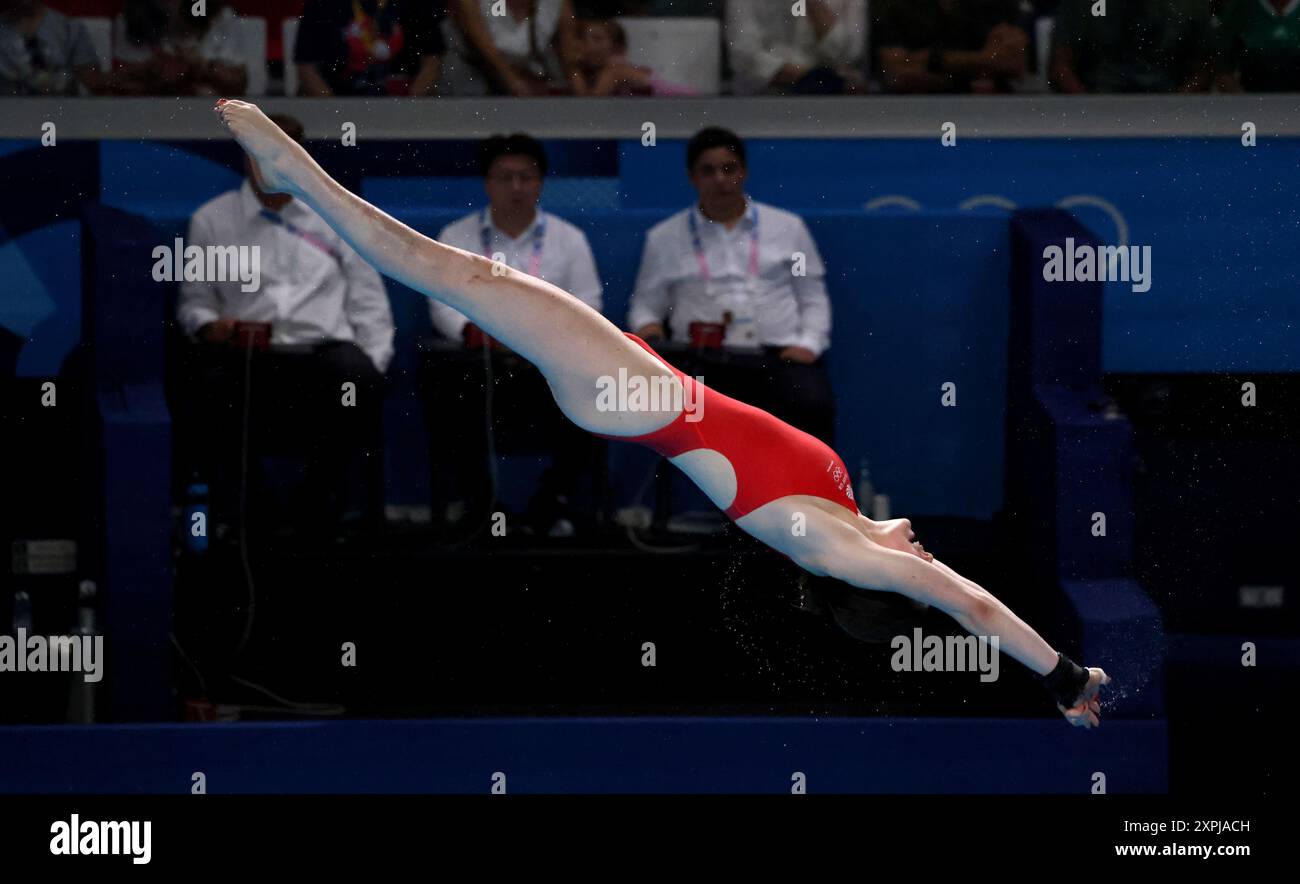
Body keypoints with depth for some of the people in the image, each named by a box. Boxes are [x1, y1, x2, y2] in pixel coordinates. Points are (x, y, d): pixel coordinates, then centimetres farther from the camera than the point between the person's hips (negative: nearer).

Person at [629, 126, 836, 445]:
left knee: (811, 406, -32)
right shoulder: (664, 237, 17)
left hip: (780, 353, 0)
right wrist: (647, 327, -2)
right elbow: (645, 305, 20)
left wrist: (808, 344, -1)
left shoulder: (788, 227, 17)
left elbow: (813, 298, 17)